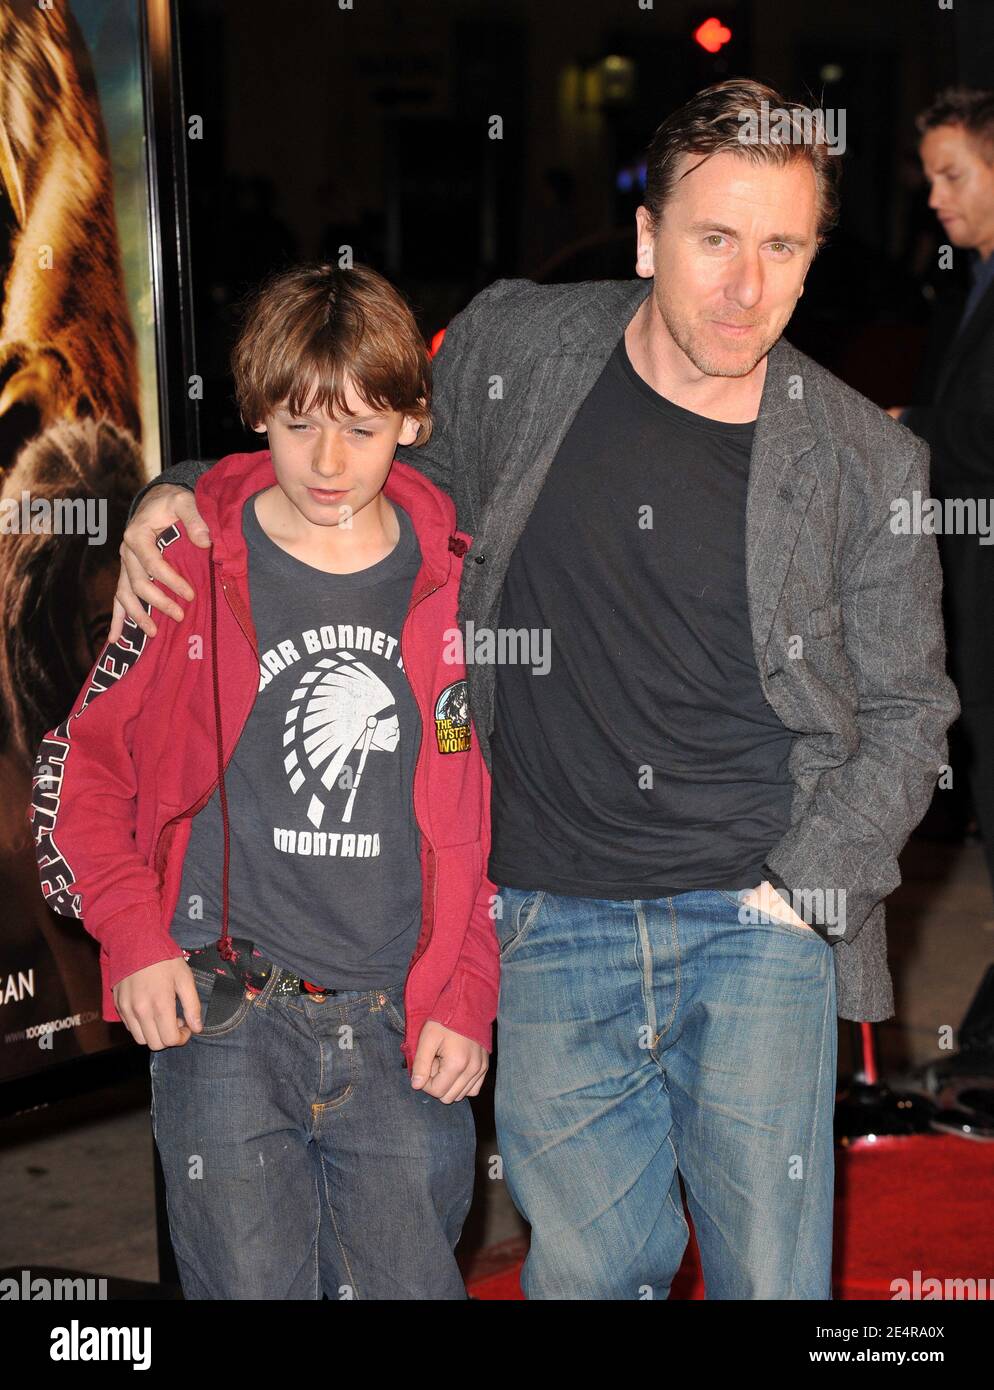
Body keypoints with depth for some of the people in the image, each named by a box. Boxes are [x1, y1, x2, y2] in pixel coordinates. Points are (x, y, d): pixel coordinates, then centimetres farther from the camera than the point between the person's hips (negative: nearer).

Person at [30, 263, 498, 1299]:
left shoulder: (455, 586, 5)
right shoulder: (192, 574, 0)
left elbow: (497, 816, 11)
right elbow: (77, 768, 7)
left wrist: (468, 997, 3)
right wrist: (132, 933, -5)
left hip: (399, 1031, 2)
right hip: (222, 1021, -1)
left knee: (408, 1283, 4)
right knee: (251, 1286, 0)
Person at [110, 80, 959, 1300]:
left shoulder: (865, 462, -2)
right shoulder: (514, 349, 0)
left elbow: (906, 710, 8)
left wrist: (806, 885, -4)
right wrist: (190, 491, 2)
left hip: (758, 925, -1)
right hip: (550, 925, 1)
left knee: (772, 1277, -3)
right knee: (585, 1269, 8)